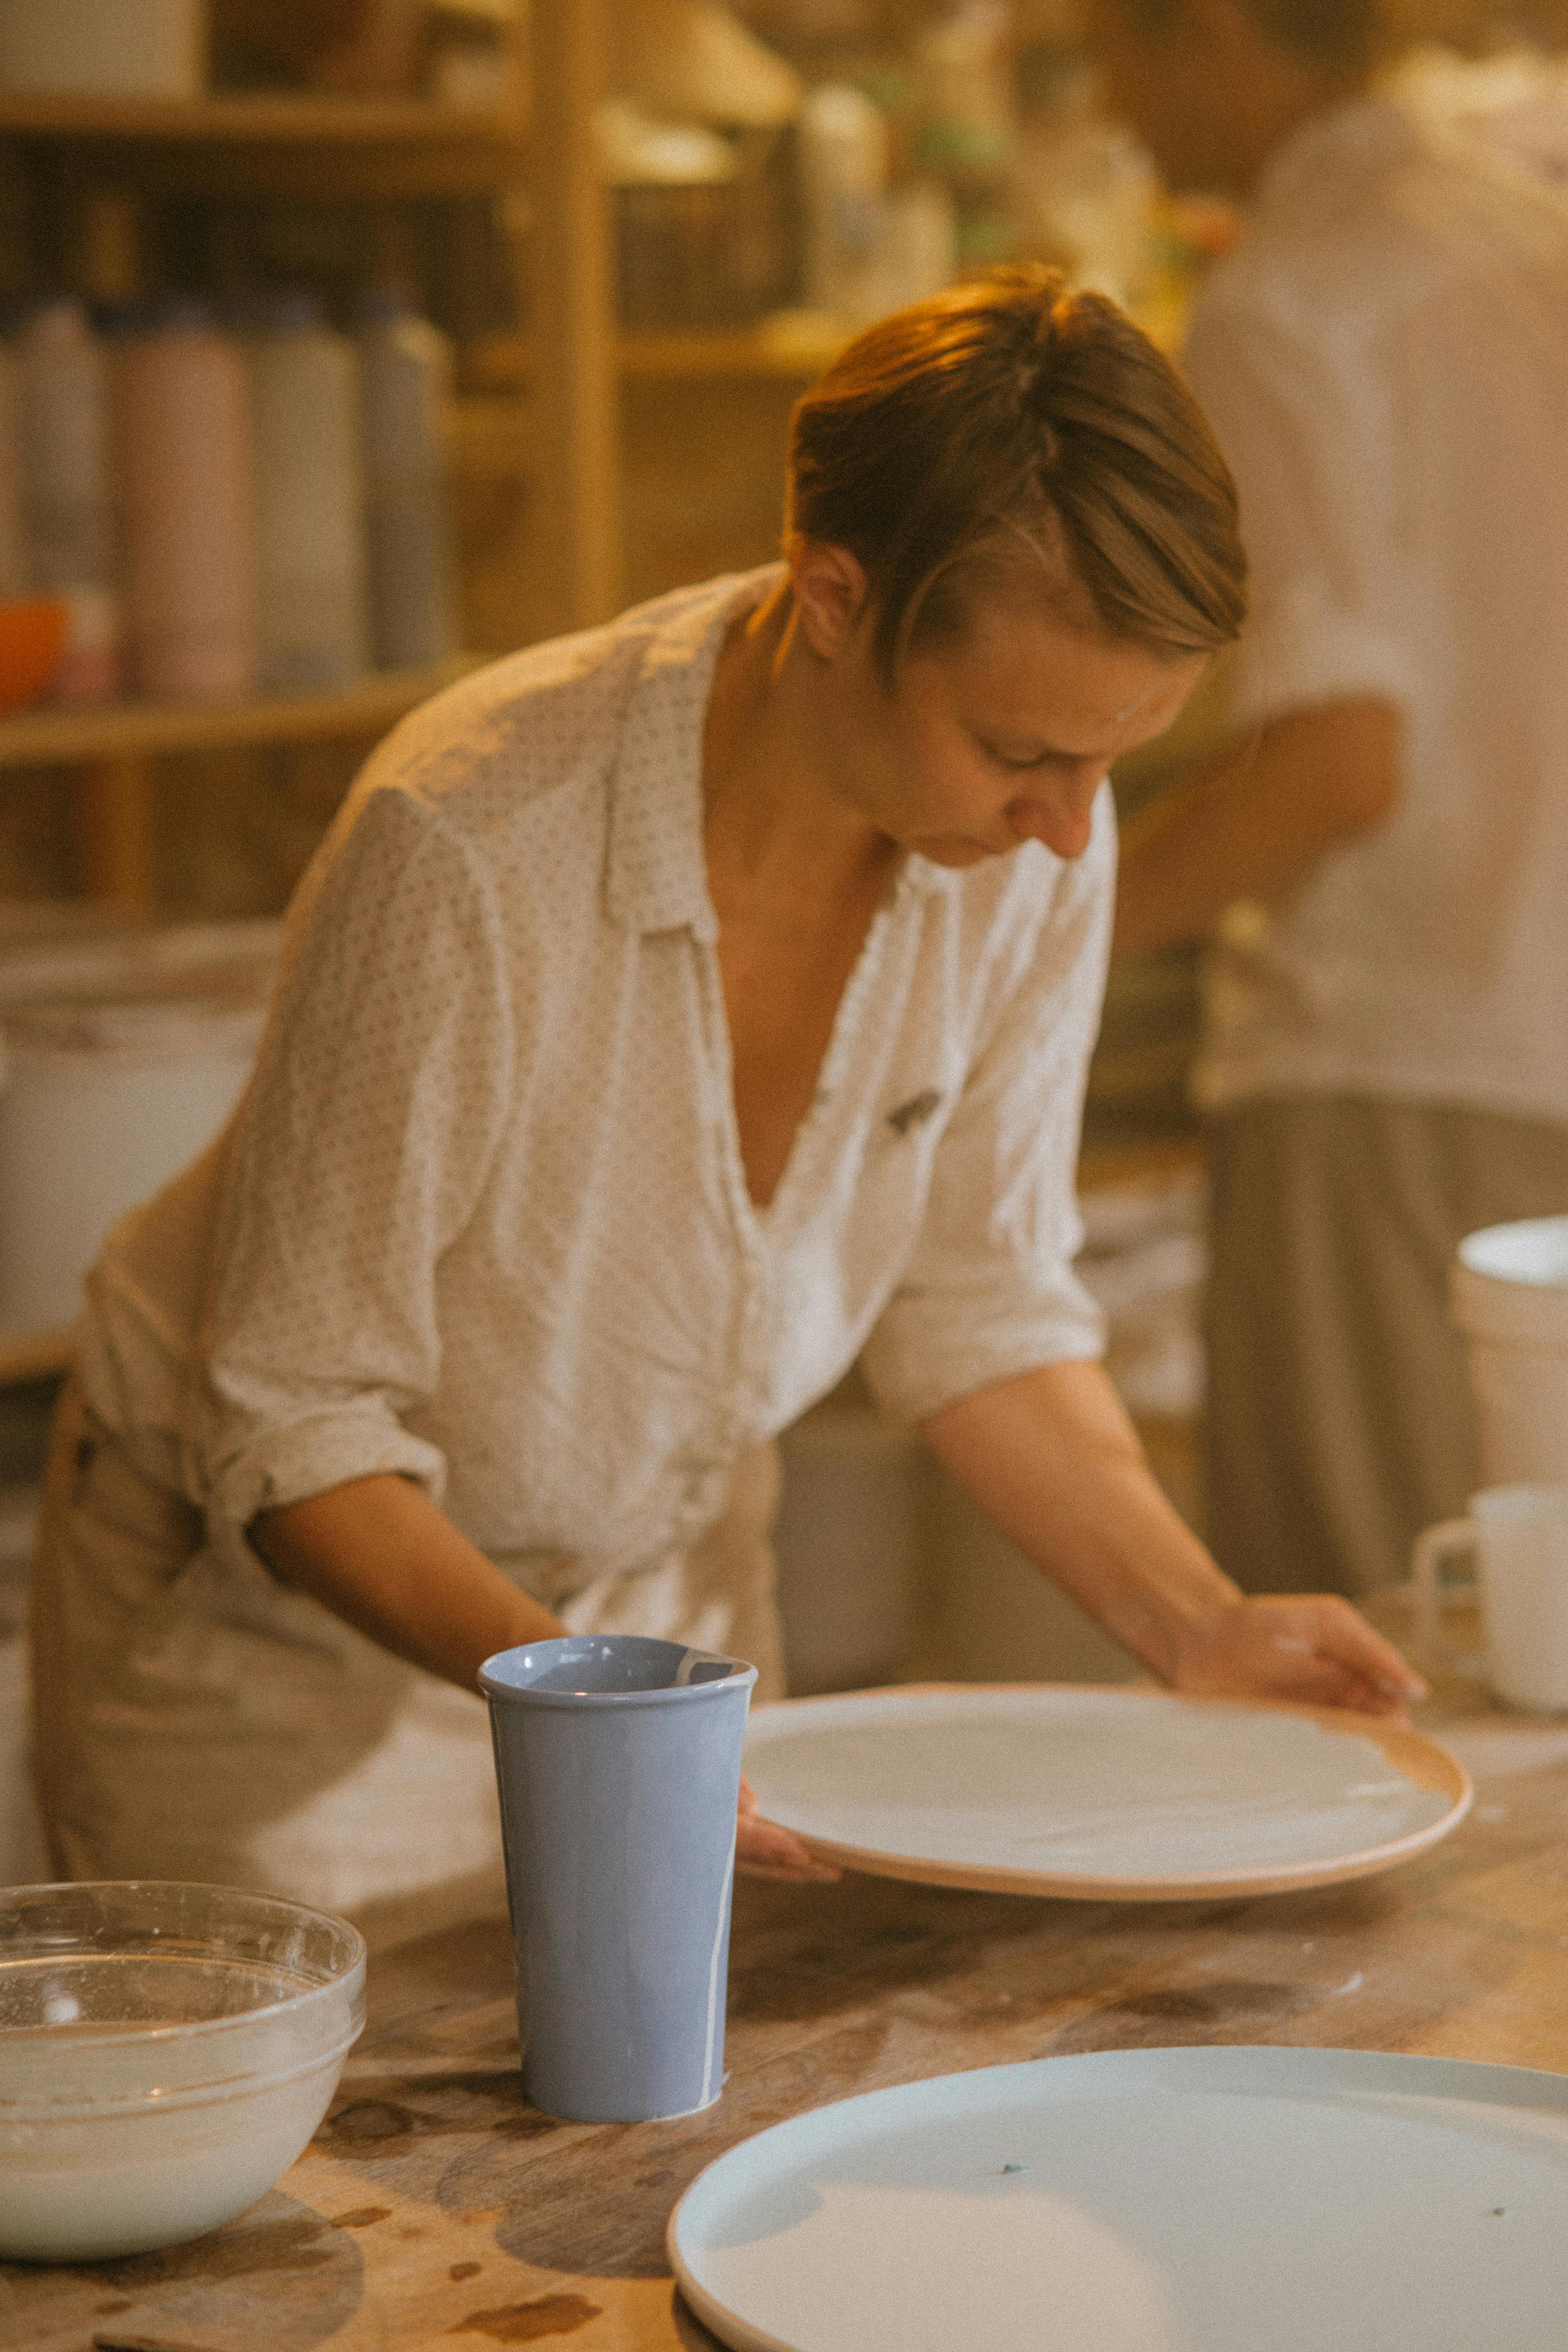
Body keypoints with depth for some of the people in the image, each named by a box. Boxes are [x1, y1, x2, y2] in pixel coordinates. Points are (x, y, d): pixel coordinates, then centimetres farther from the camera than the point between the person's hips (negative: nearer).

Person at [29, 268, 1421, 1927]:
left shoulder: (1032, 841, -16)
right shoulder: (471, 852, -33)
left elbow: (975, 1305, -2)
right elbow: (295, 1429, -24)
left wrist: (1195, 1624, -14)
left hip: (660, 1584, 5)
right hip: (289, 1608, -4)